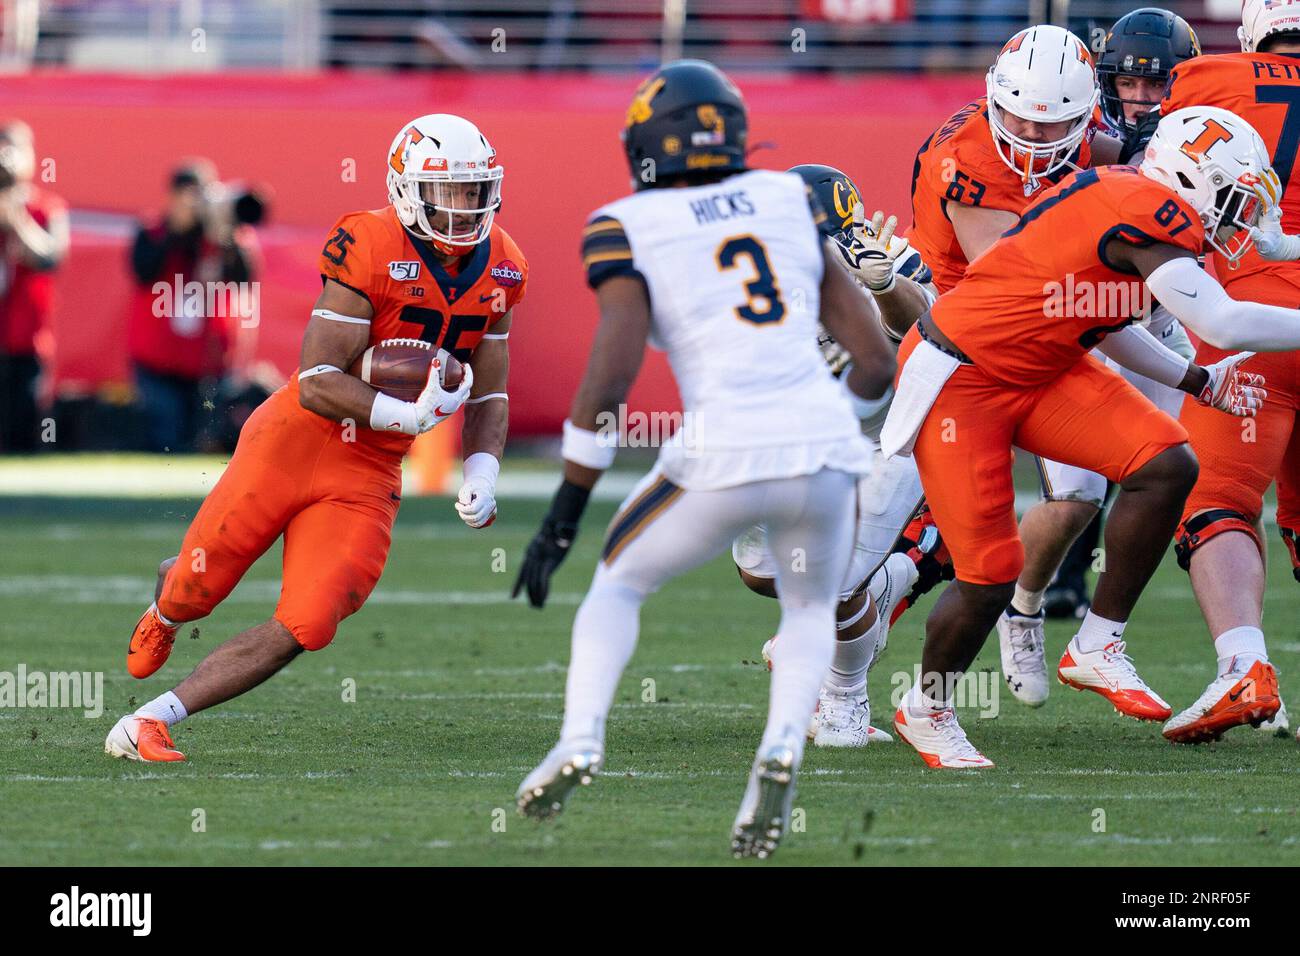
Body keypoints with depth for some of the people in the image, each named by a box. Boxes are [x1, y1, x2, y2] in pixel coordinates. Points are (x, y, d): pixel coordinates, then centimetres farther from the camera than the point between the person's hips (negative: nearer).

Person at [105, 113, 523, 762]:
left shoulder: (499, 272, 1)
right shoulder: (370, 252, -20)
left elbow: (488, 394, 12)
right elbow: (317, 385, -23)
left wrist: (482, 476, -5)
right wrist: (410, 416, -33)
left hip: (367, 476, 4)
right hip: (294, 442, -4)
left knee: (304, 629, -11)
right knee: (195, 593, 9)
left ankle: (149, 722, -2)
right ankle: (166, 605, 50)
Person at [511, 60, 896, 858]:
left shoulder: (629, 230, 4)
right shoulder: (792, 202, 15)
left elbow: (611, 377, -7)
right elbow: (876, 361, 13)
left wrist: (564, 516, -1)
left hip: (725, 456, -3)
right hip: (826, 447, 3)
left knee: (620, 582, 25)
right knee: (811, 609, 29)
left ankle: (581, 739, 3)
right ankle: (782, 749, 0)